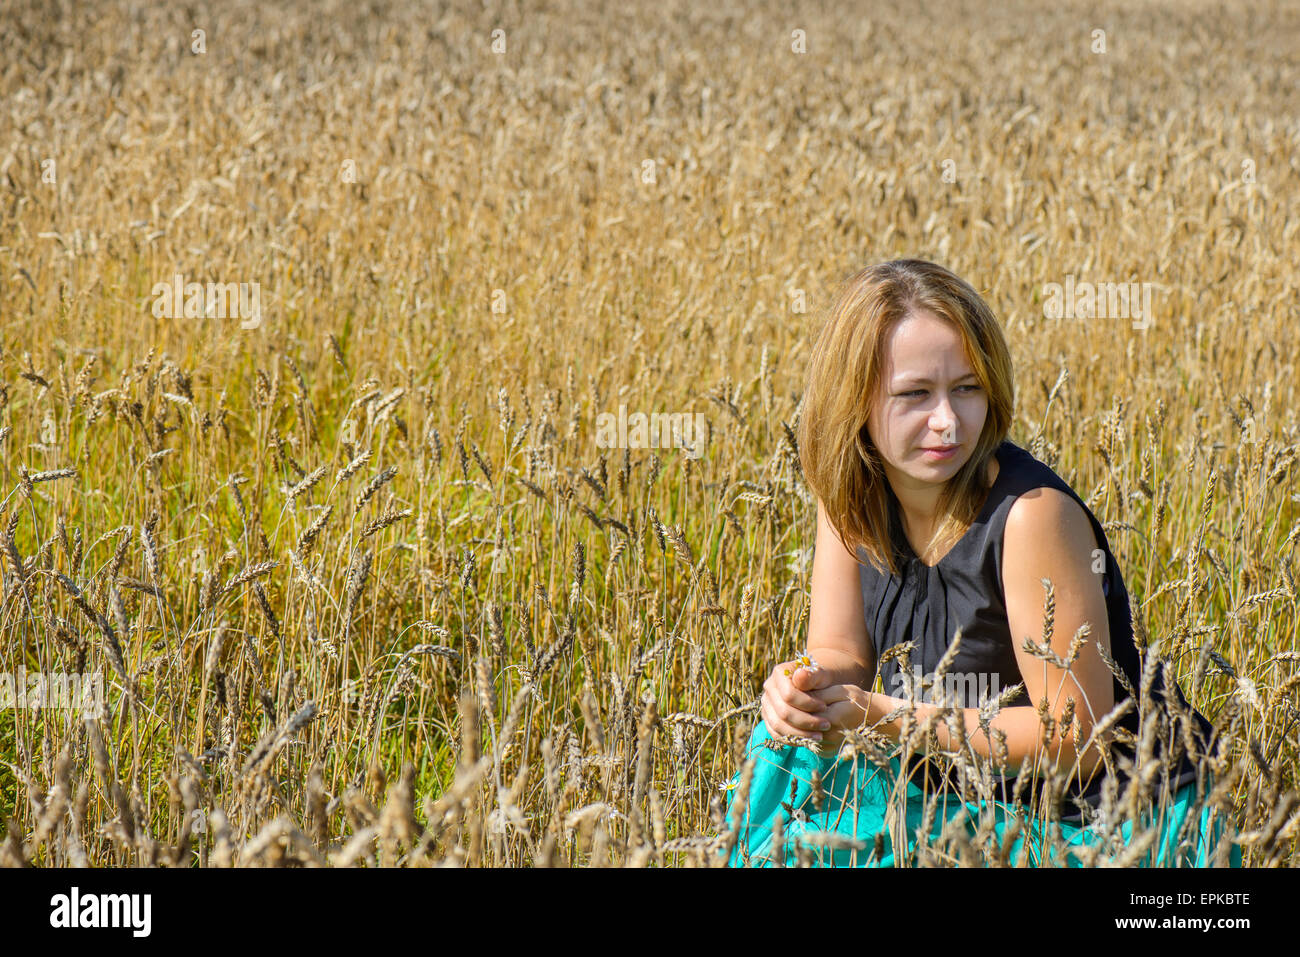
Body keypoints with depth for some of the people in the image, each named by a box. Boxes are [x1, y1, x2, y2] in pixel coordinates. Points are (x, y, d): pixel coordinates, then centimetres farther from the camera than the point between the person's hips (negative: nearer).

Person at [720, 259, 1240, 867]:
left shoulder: (1033, 514, -25)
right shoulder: (852, 488, -5)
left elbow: (1076, 736, -22)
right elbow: (842, 654, 3)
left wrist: (887, 720, -25)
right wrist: (805, 685, -21)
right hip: (984, 805, 7)